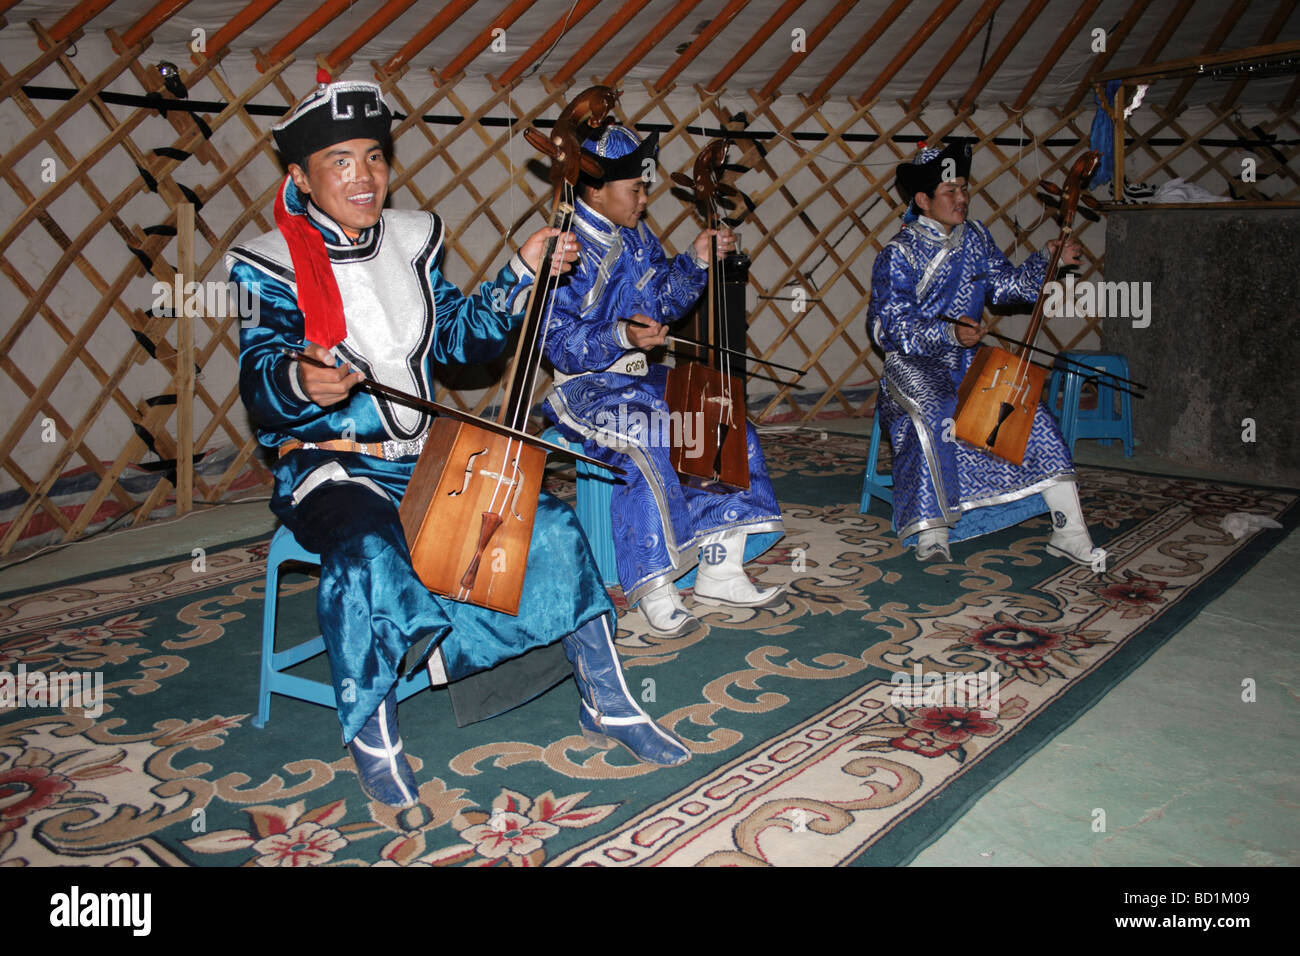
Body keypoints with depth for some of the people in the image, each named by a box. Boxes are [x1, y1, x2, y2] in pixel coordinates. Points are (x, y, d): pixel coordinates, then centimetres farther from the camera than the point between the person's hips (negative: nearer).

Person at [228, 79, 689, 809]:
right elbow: (259, 380, -14)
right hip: (331, 470, -5)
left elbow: (462, 339, 14)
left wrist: (524, 274, 4)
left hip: (427, 460, 5)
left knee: (551, 524, -11)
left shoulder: (413, 239, 10)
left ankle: (607, 705, 4)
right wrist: (297, 380, -37)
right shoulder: (271, 266, -4)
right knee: (370, 557, -37)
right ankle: (374, 740, -12)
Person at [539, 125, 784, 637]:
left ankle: (719, 571, 3)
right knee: (647, 445, -34)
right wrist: (621, 336, -32)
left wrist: (694, 262, 6)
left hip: (639, 377, 8)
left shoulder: (635, 237, 10)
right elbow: (560, 344, -19)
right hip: (582, 386, -8)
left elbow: (662, 300, 20)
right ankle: (655, 591, -20)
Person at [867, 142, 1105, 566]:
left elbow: (1008, 285, 17)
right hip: (914, 364, -5)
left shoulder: (974, 236, 8)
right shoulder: (899, 254, -11)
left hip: (967, 359, 6)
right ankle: (932, 533, -24)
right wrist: (949, 334, -28)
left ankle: (1069, 533, -9)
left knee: (1030, 410, -13)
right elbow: (890, 327, -17)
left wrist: (1049, 261, 2)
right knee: (935, 415, -36)